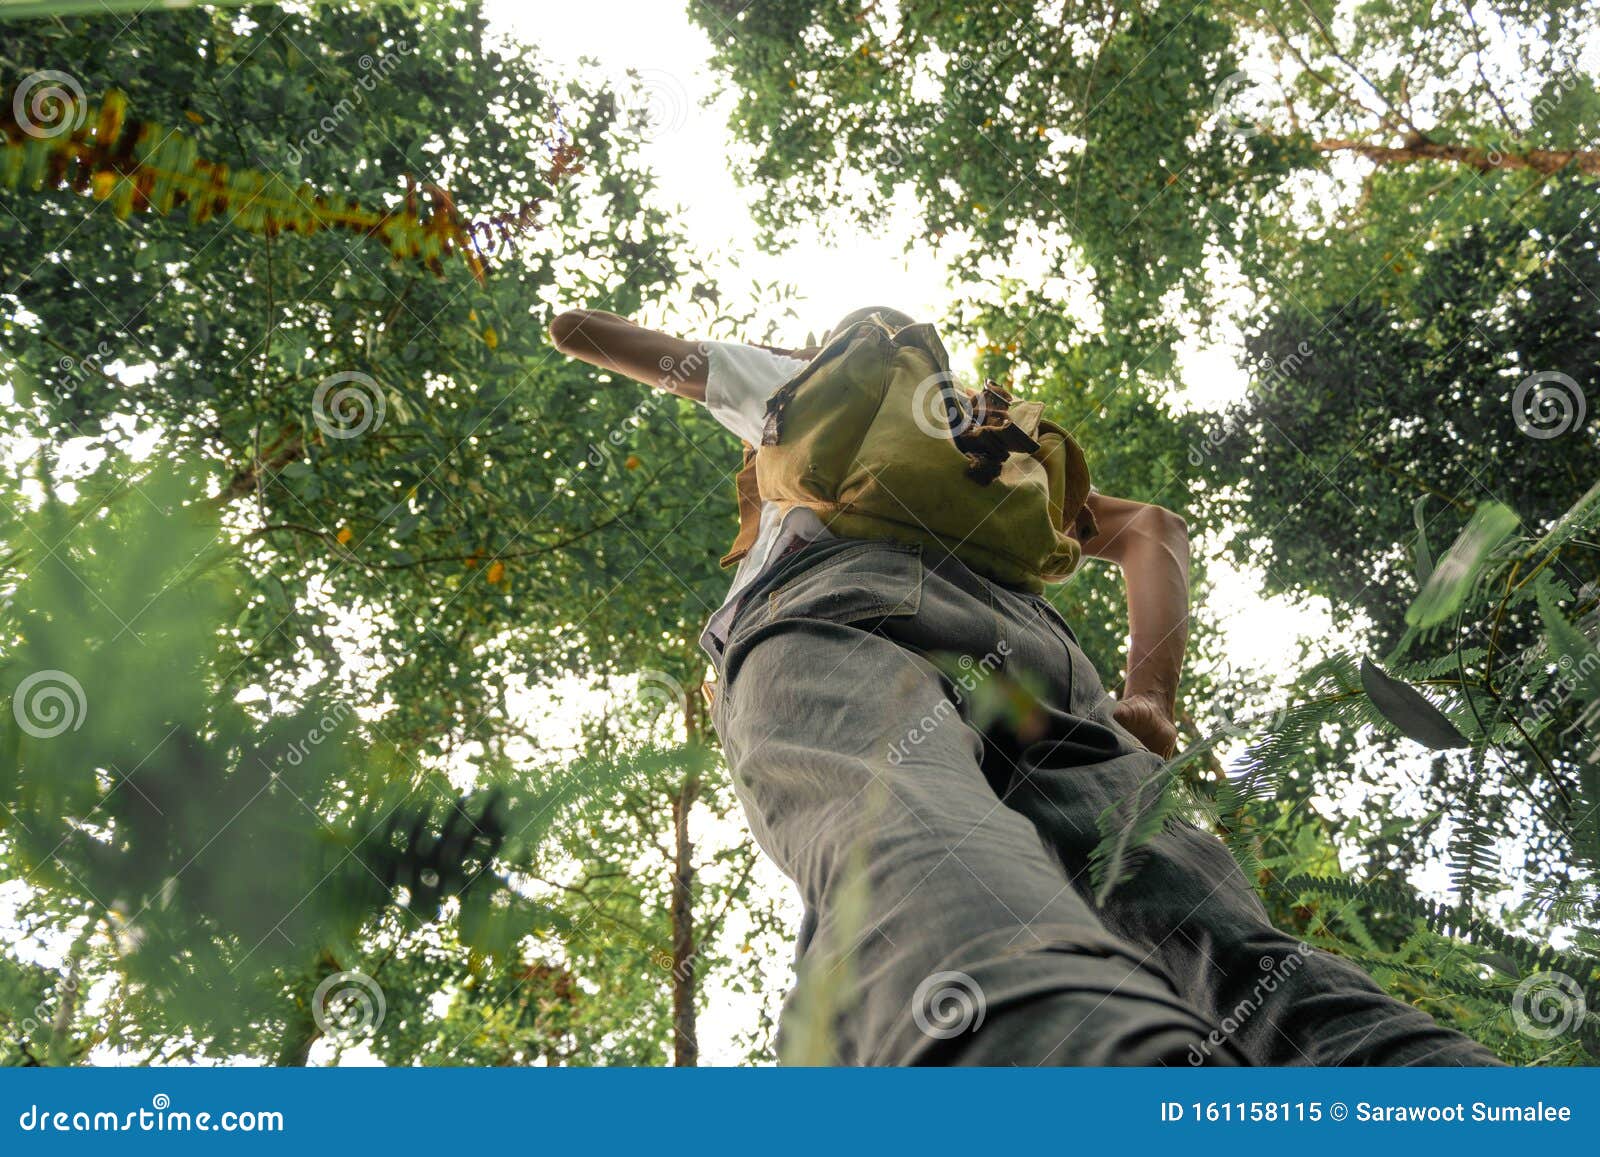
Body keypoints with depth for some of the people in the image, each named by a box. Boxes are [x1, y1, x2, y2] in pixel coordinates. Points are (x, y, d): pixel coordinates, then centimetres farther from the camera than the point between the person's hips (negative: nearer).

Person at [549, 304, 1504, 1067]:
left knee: (916, 867, -36)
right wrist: (1148, 699, 19)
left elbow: (576, 328, 50)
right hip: (1027, 636, 4)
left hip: (834, 612, -3)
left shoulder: (795, 379, 40)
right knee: (1219, 946, -20)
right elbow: (1155, 528, 35)